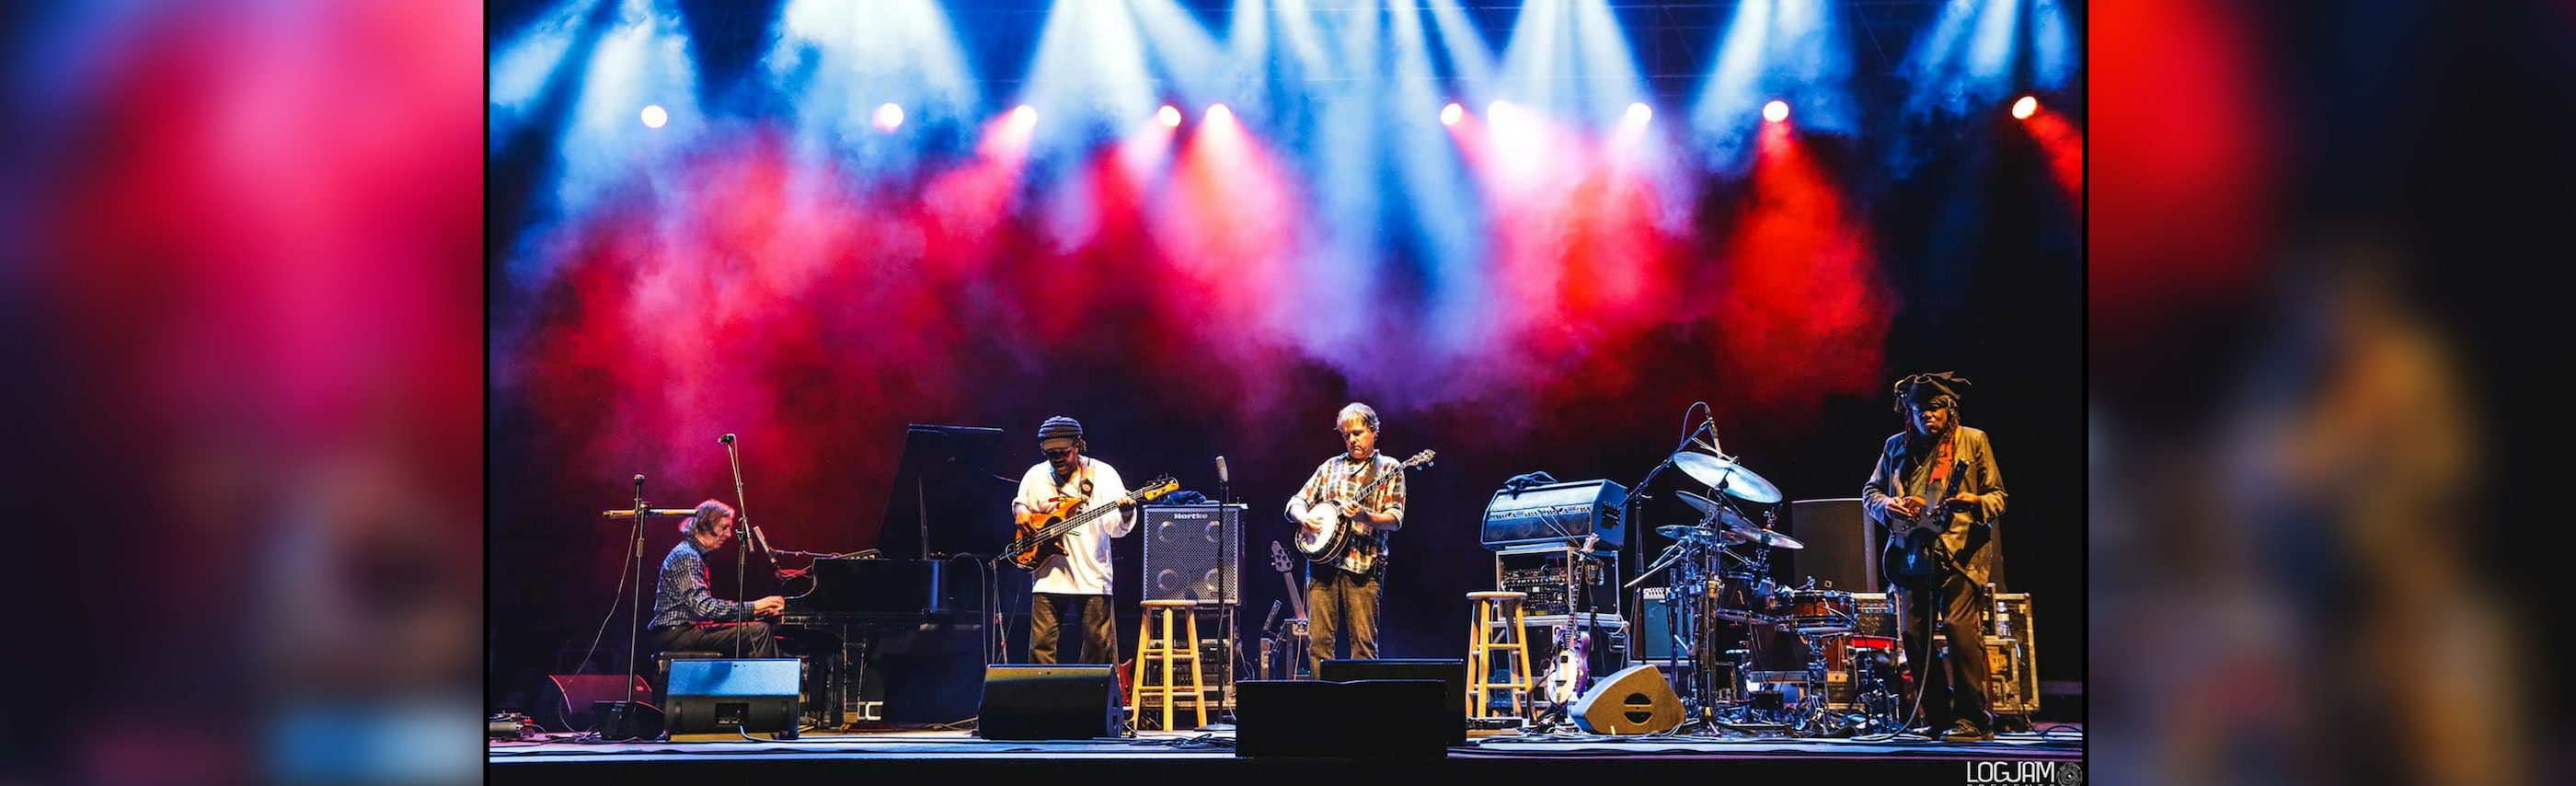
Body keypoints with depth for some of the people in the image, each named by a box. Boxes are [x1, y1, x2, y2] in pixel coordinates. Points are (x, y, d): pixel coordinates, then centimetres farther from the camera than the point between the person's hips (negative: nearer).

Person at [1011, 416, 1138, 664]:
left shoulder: (1102, 474, -3)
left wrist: (1126, 513, -32)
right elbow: (1020, 503, 25)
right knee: (1041, 645, -1)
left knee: (1099, 644, 2)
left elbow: (1116, 529, -10)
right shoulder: (1036, 476, 6)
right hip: (1049, 576, 2)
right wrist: (1020, 511, 1)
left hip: (1092, 575, -2)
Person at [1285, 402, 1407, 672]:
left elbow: (1395, 519, -3)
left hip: (1363, 566, -4)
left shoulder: (1389, 469, 7)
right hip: (1322, 561, 4)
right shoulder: (1330, 467, 19)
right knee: (1318, 640, -1)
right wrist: (1304, 518, -4)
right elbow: (1296, 503, 19)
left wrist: (1365, 517, -22)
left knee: (1364, 642, -6)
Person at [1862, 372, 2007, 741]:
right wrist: (1886, 505, -4)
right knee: (1914, 634, -2)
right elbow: (1869, 491, 20)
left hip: (1961, 553, -4)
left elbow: (1998, 497, 6)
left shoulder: (1973, 441, 5)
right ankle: (1940, 718, 11)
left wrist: (1975, 502, -17)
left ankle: (1973, 719, -11)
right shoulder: (1897, 446, 14)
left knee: (1960, 625, -17)